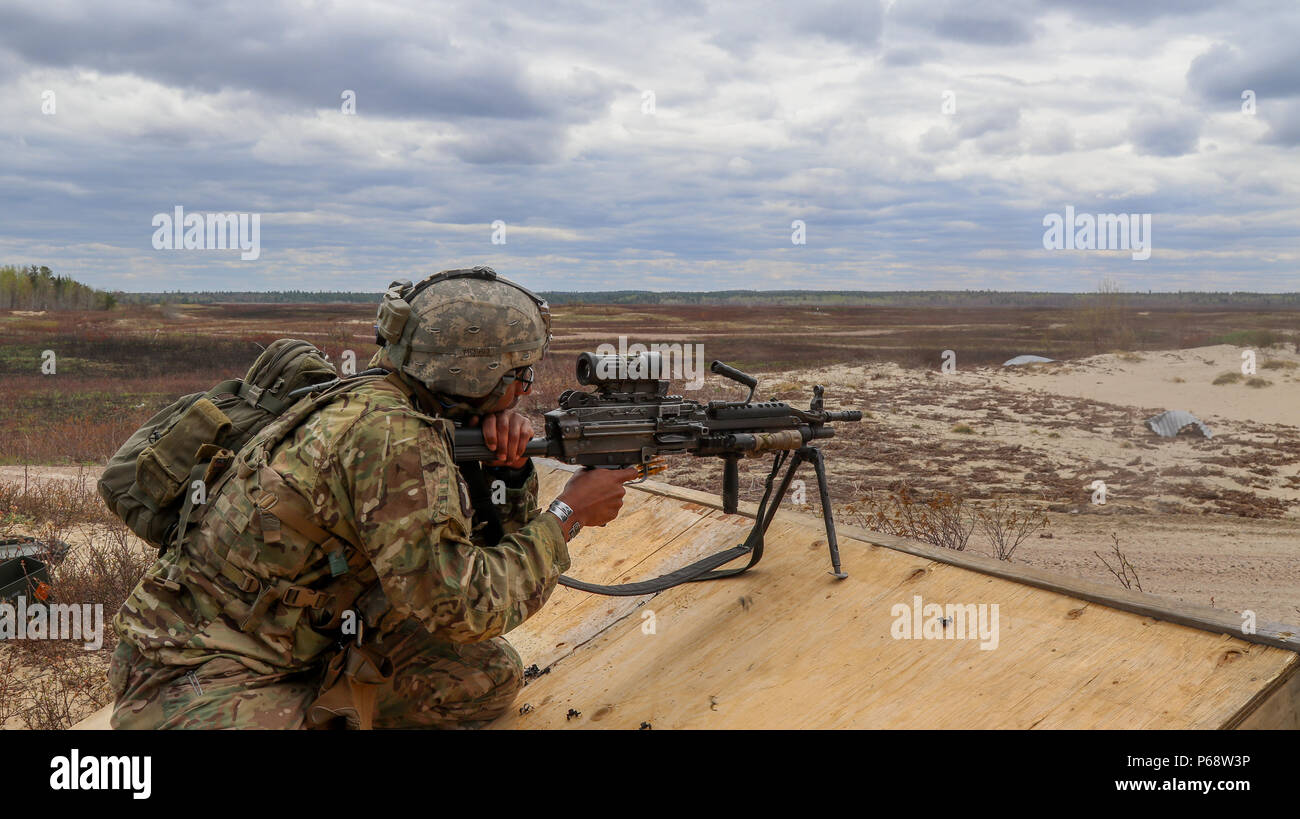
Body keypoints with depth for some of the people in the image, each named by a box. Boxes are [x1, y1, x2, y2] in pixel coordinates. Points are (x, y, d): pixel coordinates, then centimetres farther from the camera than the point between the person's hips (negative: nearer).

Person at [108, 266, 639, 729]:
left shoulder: (418, 419, 4)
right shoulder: (391, 432, -23)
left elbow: (491, 543, 14)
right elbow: (465, 606, -22)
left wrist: (511, 469, -5)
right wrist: (568, 514, -11)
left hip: (309, 647, 9)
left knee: (490, 675, 5)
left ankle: (303, 714, 7)